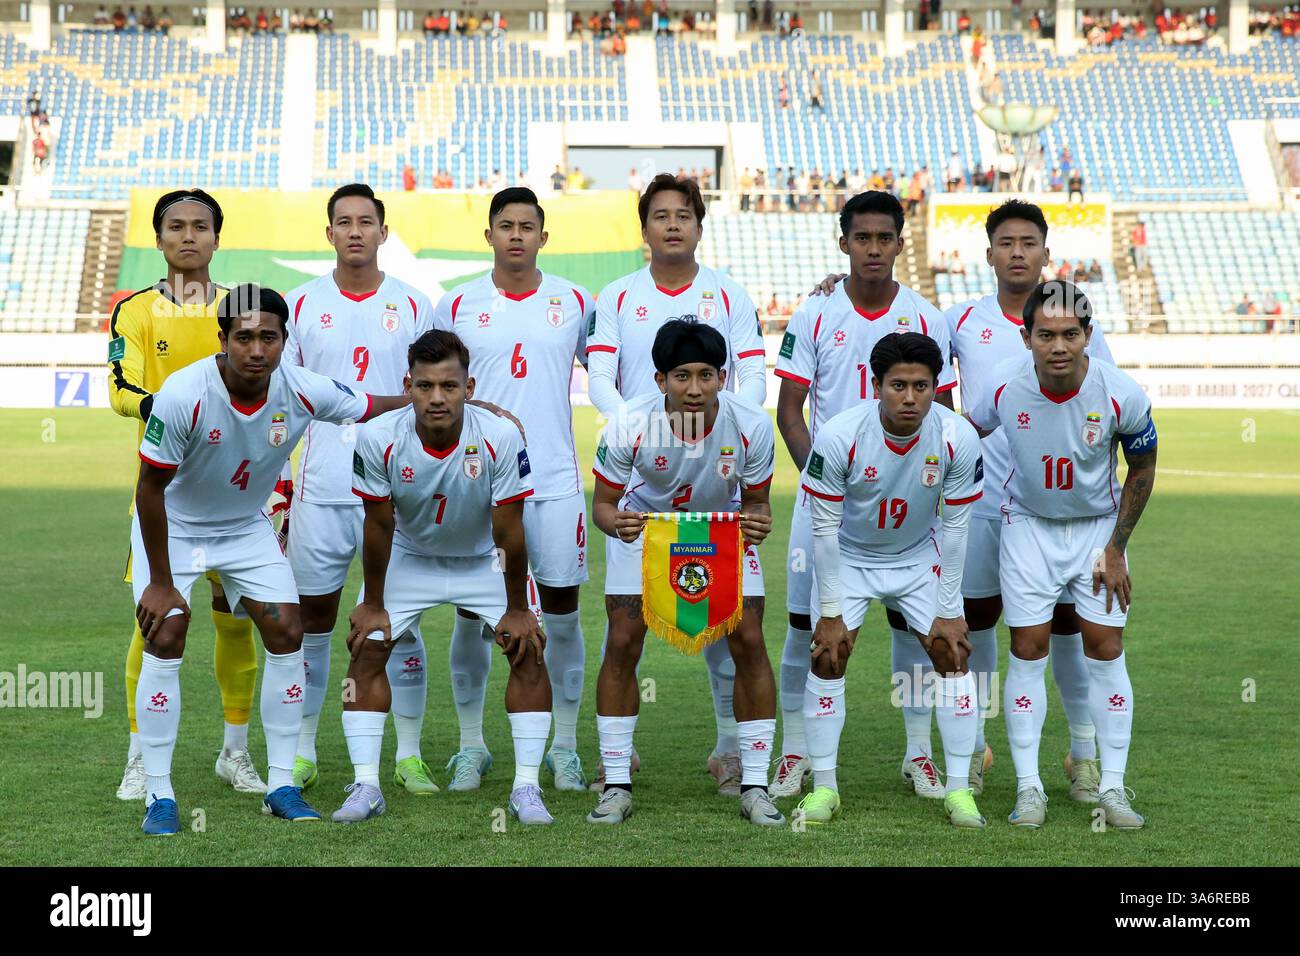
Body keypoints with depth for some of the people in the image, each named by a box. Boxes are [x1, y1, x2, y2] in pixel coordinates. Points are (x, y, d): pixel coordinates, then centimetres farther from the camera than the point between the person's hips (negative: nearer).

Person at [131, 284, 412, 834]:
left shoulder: (303, 392, -22)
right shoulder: (184, 396, -32)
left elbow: (382, 407, -3)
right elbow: (151, 488, -21)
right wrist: (160, 582, -17)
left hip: (247, 526, 4)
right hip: (173, 525, -4)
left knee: (287, 634, -4)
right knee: (165, 638, -15)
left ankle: (281, 787, 7)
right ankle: (159, 796, -5)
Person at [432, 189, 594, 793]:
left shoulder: (575, 303, 6)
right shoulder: (457, 306, 4)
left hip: (554, 481, 0)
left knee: (562, 615, 2)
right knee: (471, 617, 4)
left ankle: (564, 748, 13)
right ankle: (471, 746, 17)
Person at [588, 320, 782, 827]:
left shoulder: (751, 424, -28)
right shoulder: (630, 425, -30)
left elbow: (755, 501, -12)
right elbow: (602, 502, -16)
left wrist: (757, 522, -36)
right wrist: (616, 523, -40)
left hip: (725, 530, 1)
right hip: (643, 526, -1)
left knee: (748, 642, -10)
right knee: (623, 643, -10)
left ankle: (754, 786, 2)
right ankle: (616, 785, 3)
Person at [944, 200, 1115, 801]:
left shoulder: (1079, 325, 3)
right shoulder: (961, 321, 5)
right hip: (979, 498, 1)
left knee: (1067, 625, 1)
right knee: (975, 621, 7)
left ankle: (1085, 752, 13)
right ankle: (972, 746, 21)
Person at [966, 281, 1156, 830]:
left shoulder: (1122, 396, -23)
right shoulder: (1004, 387, -21)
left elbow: (1142, 468, -4)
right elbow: (968, 435, 2)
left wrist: (1116, 548, -5)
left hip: (1097, 526, 0)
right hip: (1029, 525, 0)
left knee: (1105, 650, -3)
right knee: (1028, 651, -4)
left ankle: (1112, 789, 5)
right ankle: (1028, 788, 3)